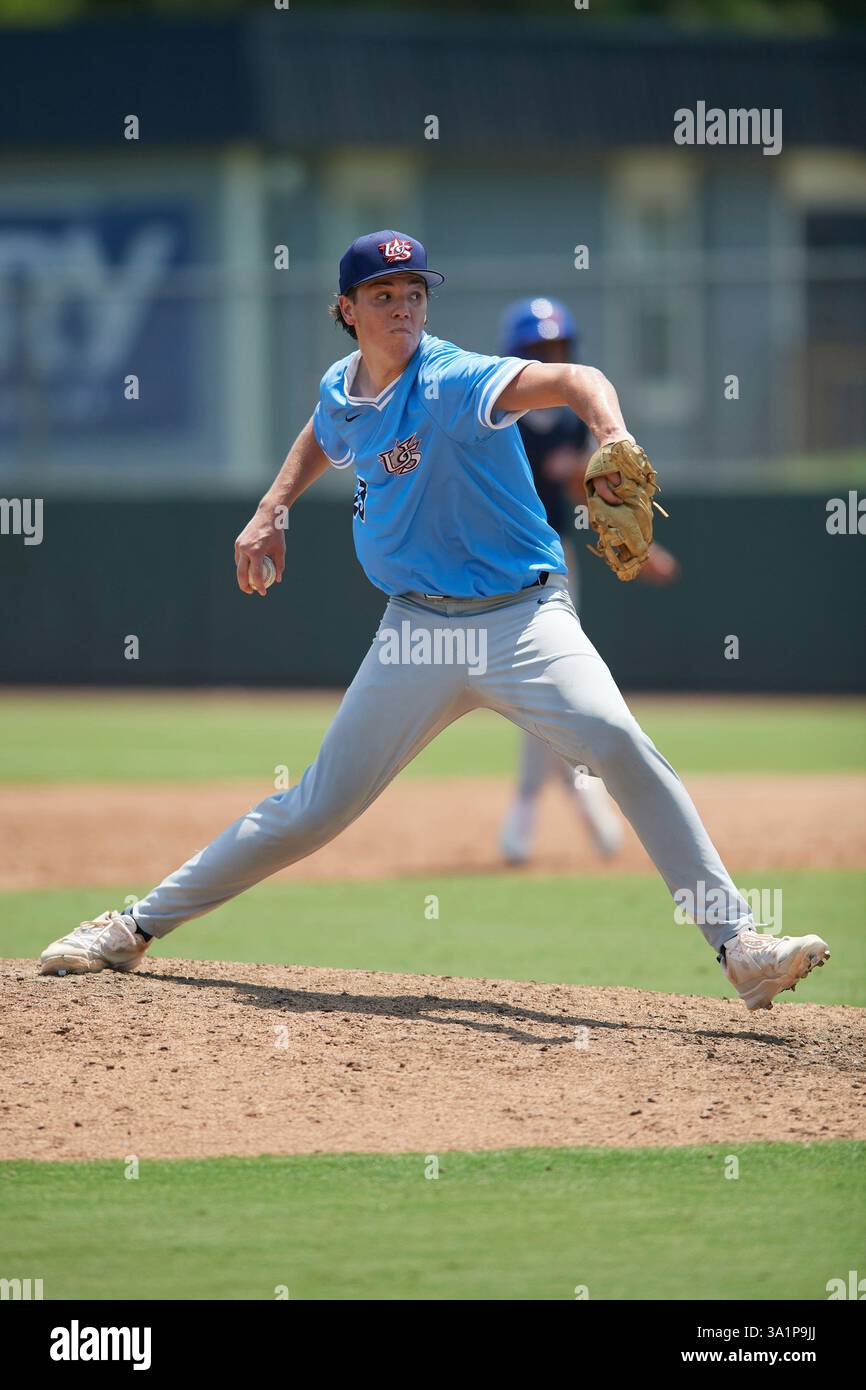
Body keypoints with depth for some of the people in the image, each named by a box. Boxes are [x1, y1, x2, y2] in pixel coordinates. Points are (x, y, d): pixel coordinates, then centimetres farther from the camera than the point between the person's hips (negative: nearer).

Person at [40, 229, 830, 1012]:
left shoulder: (454, 383, -16)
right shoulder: (342, 391, 4)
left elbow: (571, 380, -36)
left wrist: (613, 437, -57)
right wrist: (273, 511, 16)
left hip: (521, 617, -4)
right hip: (417, 629, 5)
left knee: (616, 742, -29)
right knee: (316, 808, 5)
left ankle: (737, 946, -28)